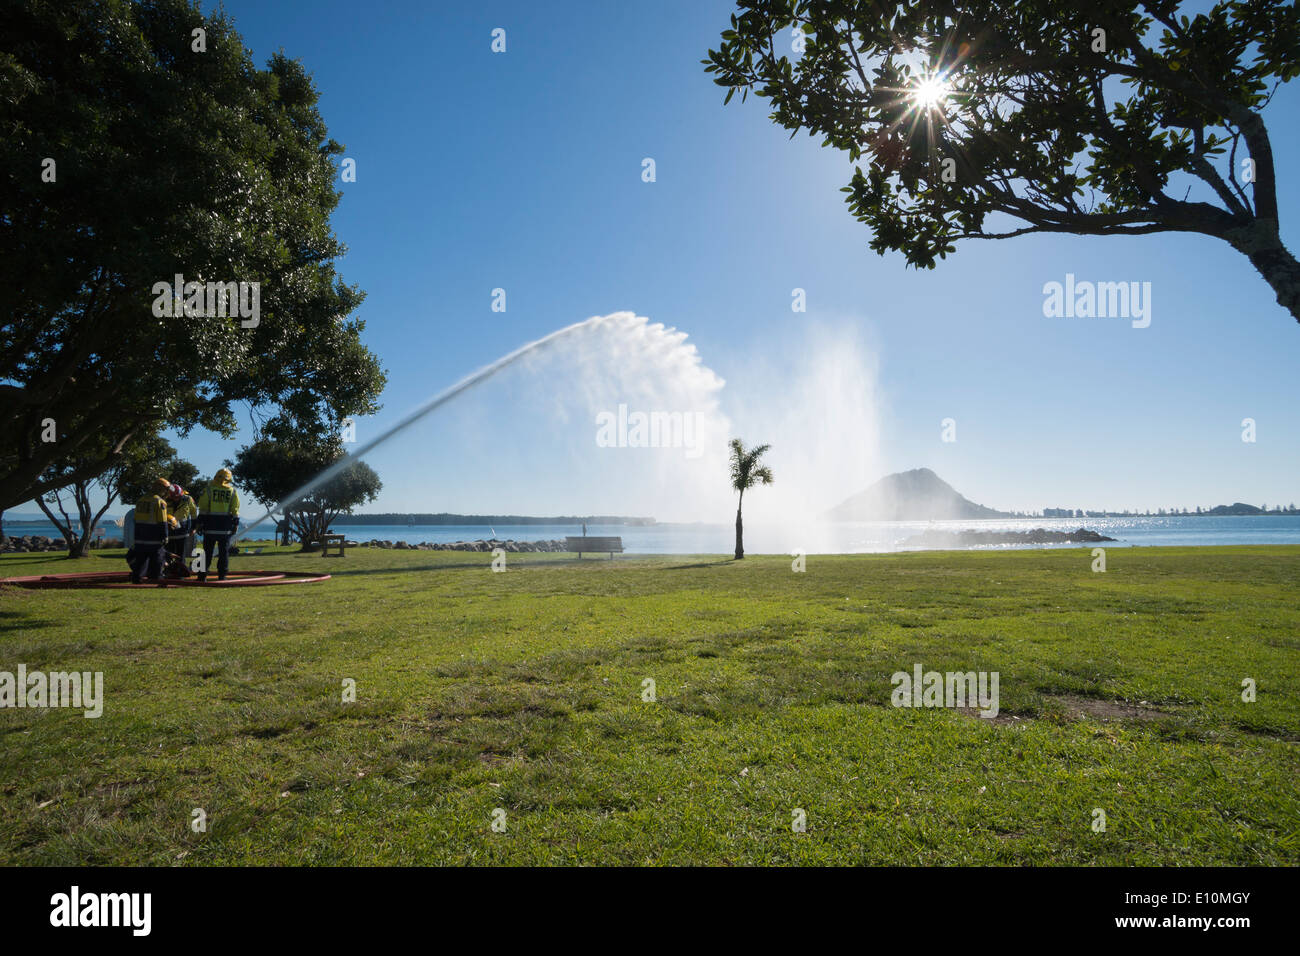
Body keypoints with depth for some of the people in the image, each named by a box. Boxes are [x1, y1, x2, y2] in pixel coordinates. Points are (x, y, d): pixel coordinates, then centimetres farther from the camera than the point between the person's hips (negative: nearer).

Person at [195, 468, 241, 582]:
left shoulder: (208, 489, 0)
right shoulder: (233, 491, 3)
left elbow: (203, 509, -2)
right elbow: (235, 511, 4)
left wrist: (200, 523, 2)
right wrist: (235, 525, 9)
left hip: (210, 525, 0)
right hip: (225, 527, 0)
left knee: (207, 551, 6)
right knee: (224, 551, 5)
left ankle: (203, 575, 7)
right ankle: (222, 576, 5)